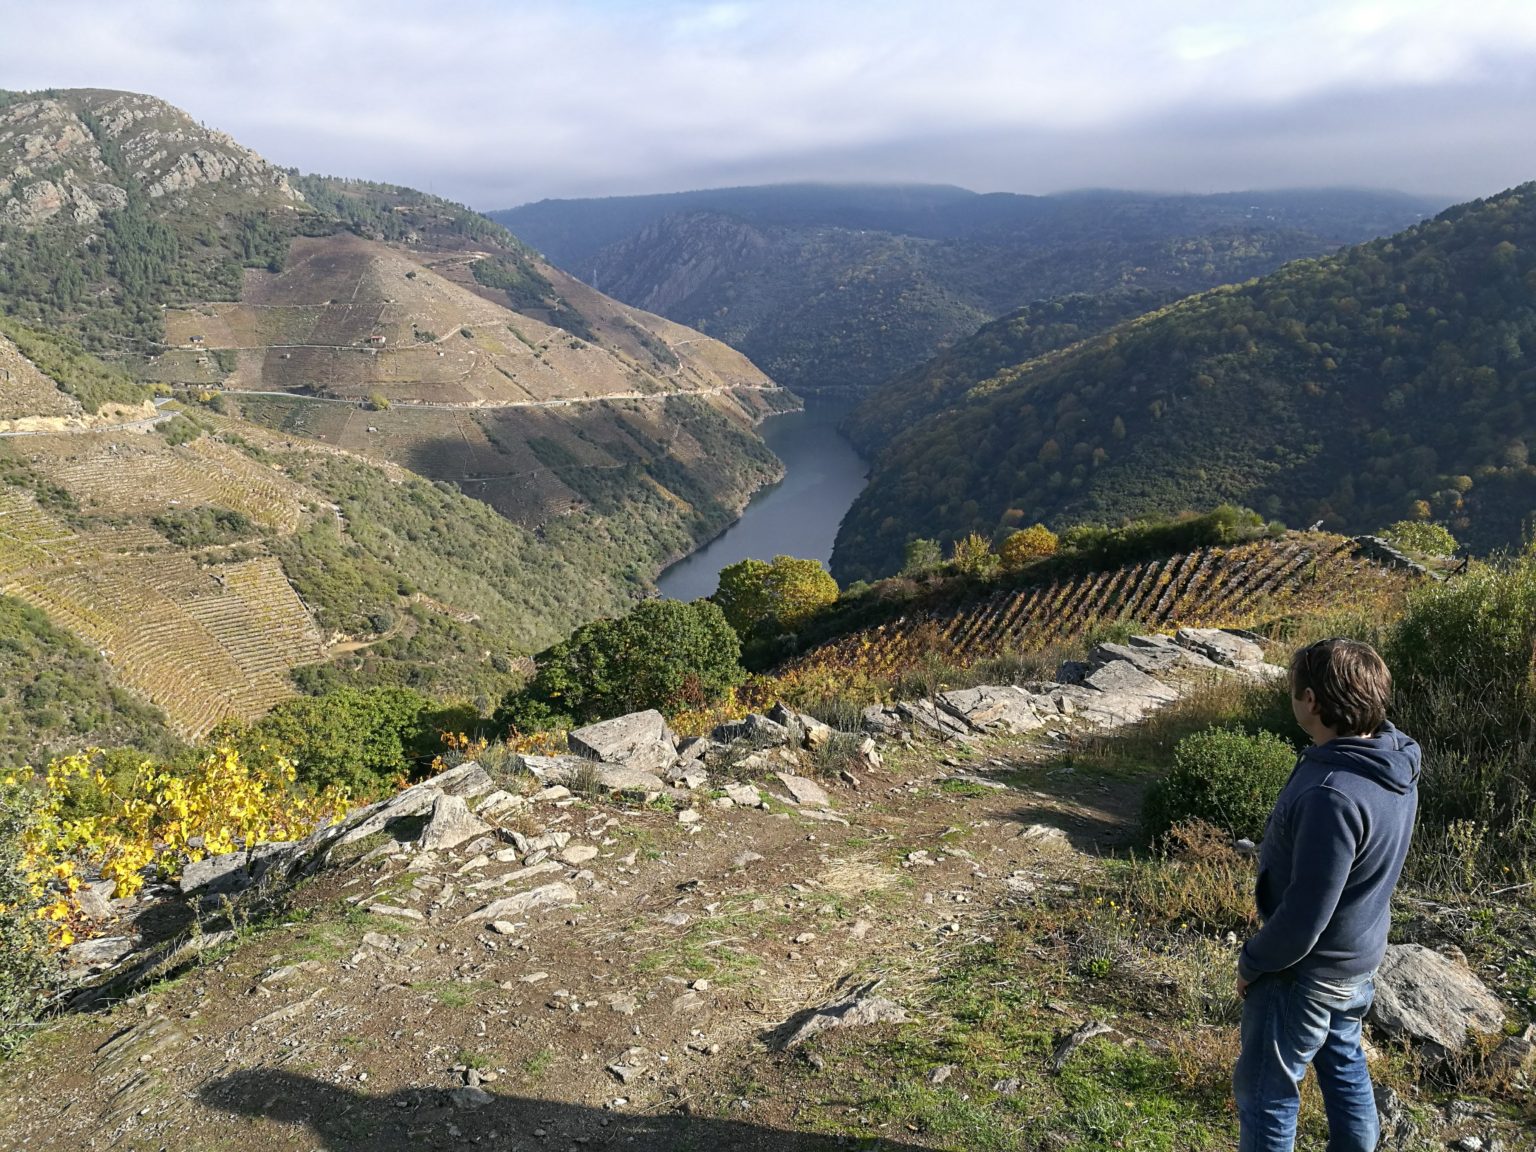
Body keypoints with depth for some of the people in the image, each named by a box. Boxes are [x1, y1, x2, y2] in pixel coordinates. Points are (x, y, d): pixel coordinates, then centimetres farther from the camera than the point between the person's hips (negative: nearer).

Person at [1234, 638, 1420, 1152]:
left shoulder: (1333, 796, -35)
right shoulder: (1394, 762, -5)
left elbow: (1305, 916, -29)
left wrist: (1252, 962, -11)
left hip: (1306, 972, -9)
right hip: (1360, 959, 9)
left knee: (1264, 1092, 9)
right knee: (1343, 1065, 27)